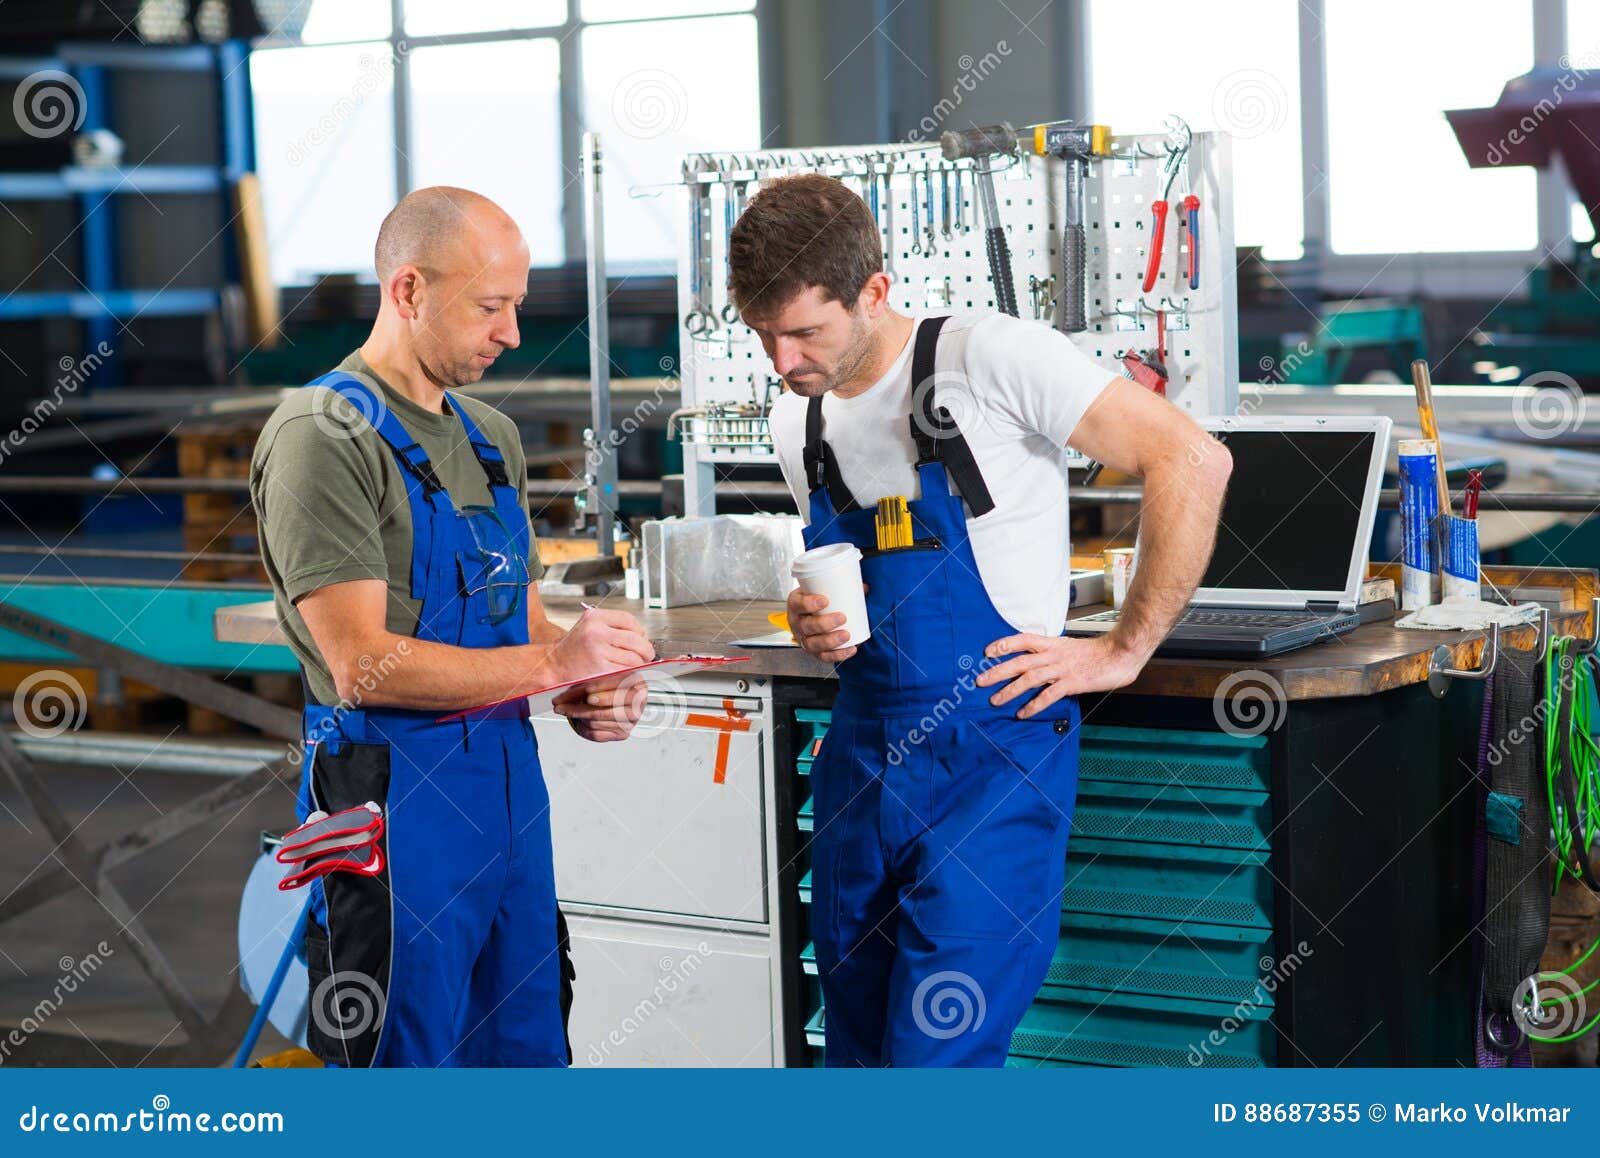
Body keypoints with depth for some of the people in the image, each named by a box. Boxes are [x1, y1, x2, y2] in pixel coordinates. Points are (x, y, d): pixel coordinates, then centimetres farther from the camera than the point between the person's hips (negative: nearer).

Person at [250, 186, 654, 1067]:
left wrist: (587, 697, 1)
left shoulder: (492, 438, 15)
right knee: (402, 1058, 0)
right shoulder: (324, 436, -12)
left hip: (509, 781, 8)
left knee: (526, 1046, 14)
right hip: (395, 791, -8)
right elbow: (363, 663, -19)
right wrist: (551, 664, -18)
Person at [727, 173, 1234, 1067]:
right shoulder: (799, 423, 10)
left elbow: (1190, 461, -13)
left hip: (993, 759, -7)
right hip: (861, 759, 7)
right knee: (860, 1054, 11)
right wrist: (816, 623, 1)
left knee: (939, 1059, -13)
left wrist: (1123, 651, -10)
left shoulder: (989, 358, -13)